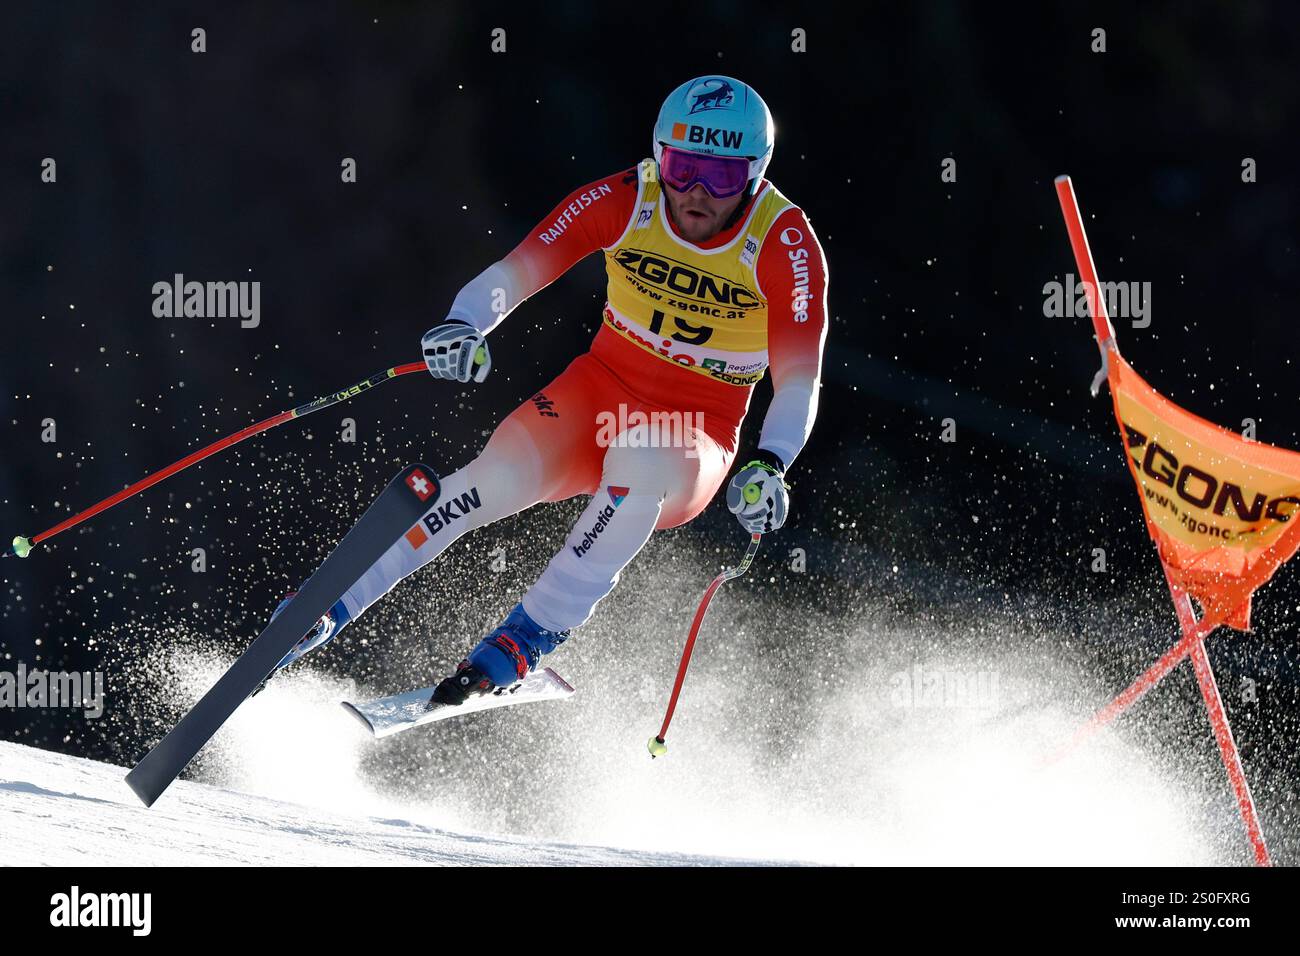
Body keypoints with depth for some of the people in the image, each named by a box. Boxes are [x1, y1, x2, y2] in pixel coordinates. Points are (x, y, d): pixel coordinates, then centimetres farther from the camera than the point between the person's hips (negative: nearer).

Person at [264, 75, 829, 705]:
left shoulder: (785, 244, -17)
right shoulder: (625, 201, -12)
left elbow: (799, 381, -19)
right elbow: (517, 271, -16)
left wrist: (768, 468, -37)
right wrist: (464, 326, -37)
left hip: (697, 438, -2)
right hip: (601, 389, 2)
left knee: (639, 463, -38)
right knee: (501, 477, -27)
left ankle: (526, 640, -28)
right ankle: (325, 608, -16)